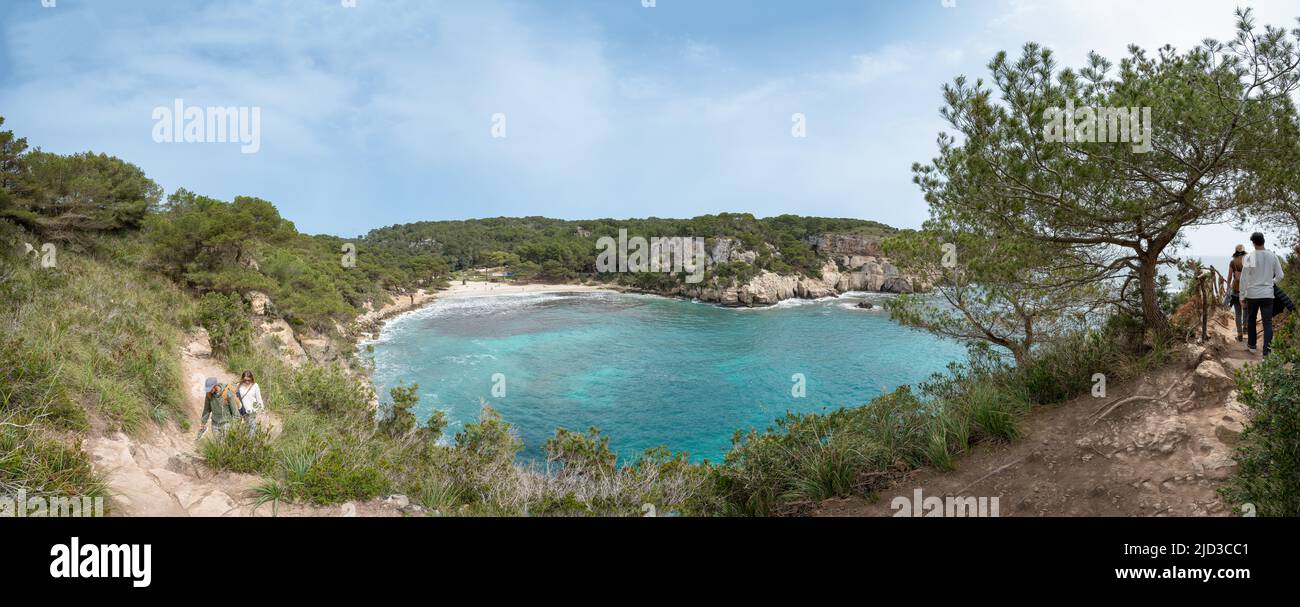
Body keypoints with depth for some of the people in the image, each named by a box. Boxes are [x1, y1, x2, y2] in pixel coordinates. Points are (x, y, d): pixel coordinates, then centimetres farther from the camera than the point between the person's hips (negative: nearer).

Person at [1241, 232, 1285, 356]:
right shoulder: (1273, 256, -1)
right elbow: (1280, 275, 5)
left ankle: (1251, 345, 28)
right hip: (1268, 294, 1)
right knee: (1268, 322, 1)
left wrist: (1242, 295, -1)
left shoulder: (1249, 257, -9)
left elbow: (1244, 278, -8)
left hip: (1252, 294, -1)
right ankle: (1267, 350, -7)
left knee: (1251, 320, 17)